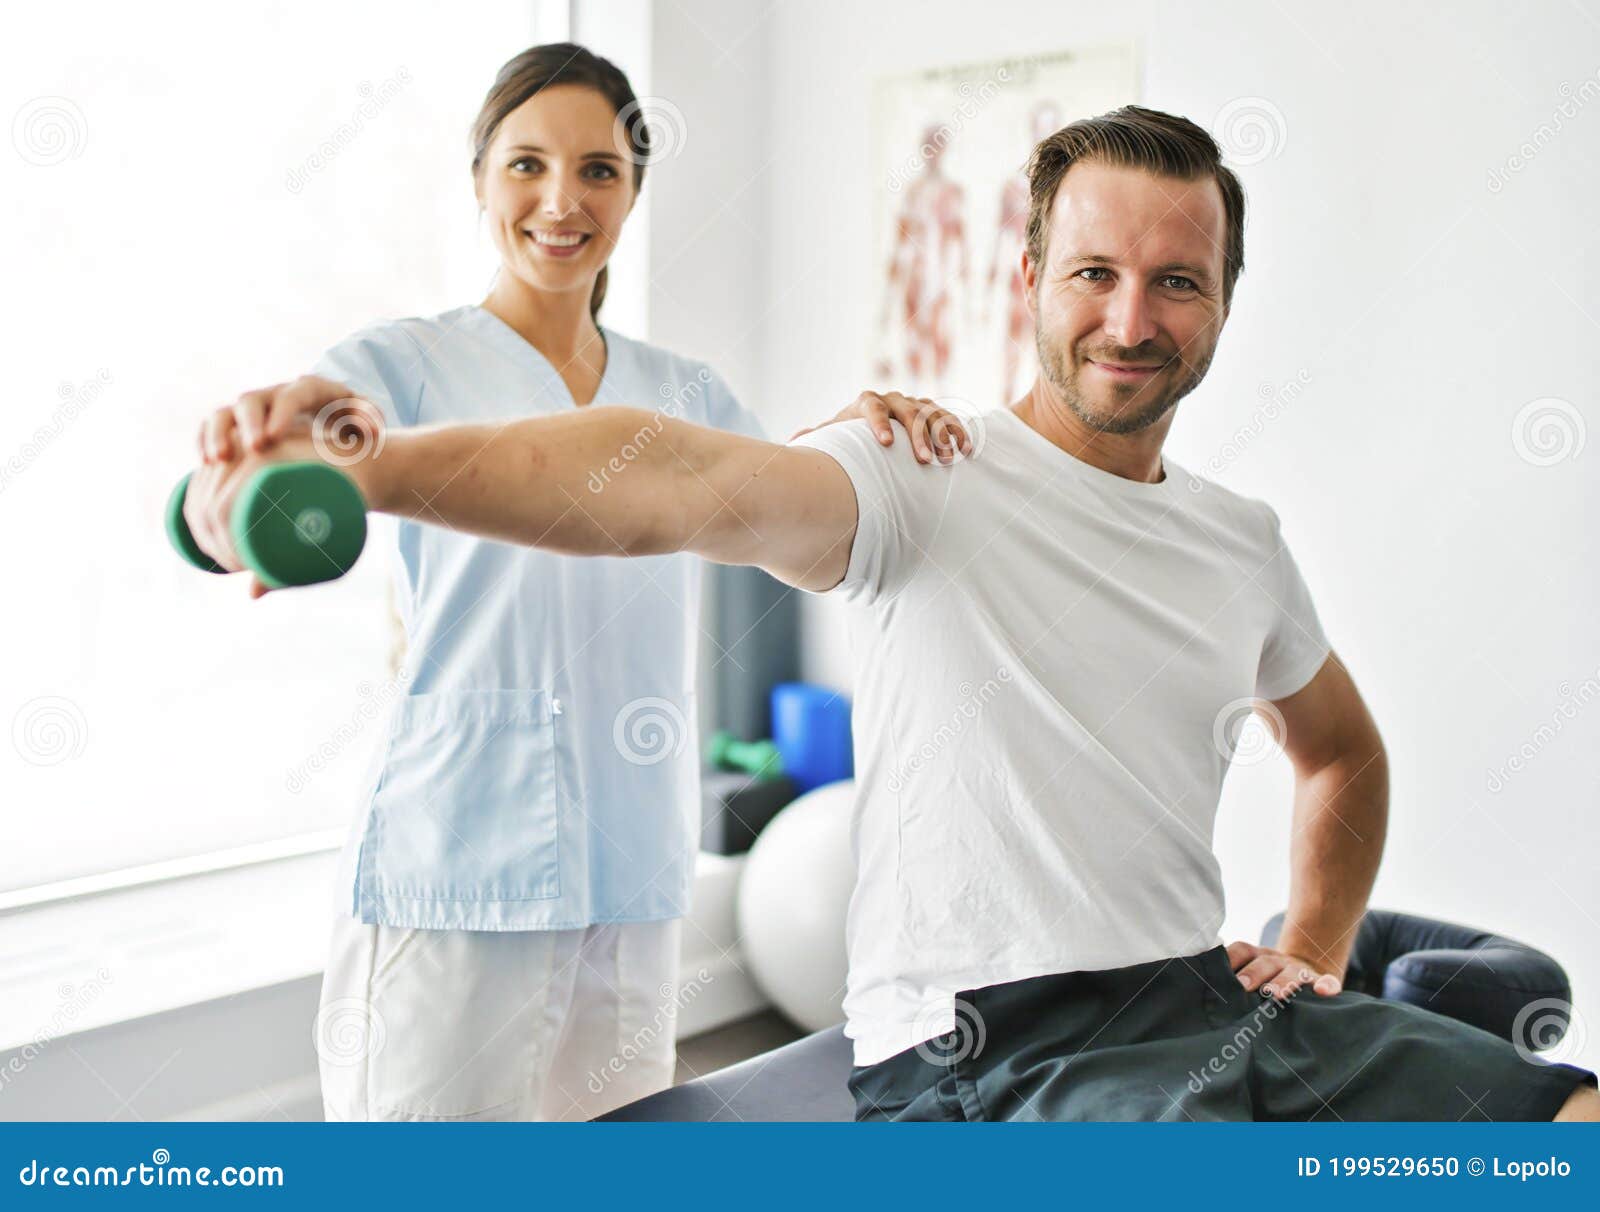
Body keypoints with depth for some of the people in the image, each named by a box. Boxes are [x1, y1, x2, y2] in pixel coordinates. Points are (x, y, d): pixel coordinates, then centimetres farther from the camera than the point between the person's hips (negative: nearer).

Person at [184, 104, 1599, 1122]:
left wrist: (1317, 950, 15)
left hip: (1208, 999, 7)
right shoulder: (933, 485, -8)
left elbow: (1345, 752, 31)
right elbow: (687, 484, -28)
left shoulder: (1244, 542, 13)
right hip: (983, 1048, -6)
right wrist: (359, 469, -44)